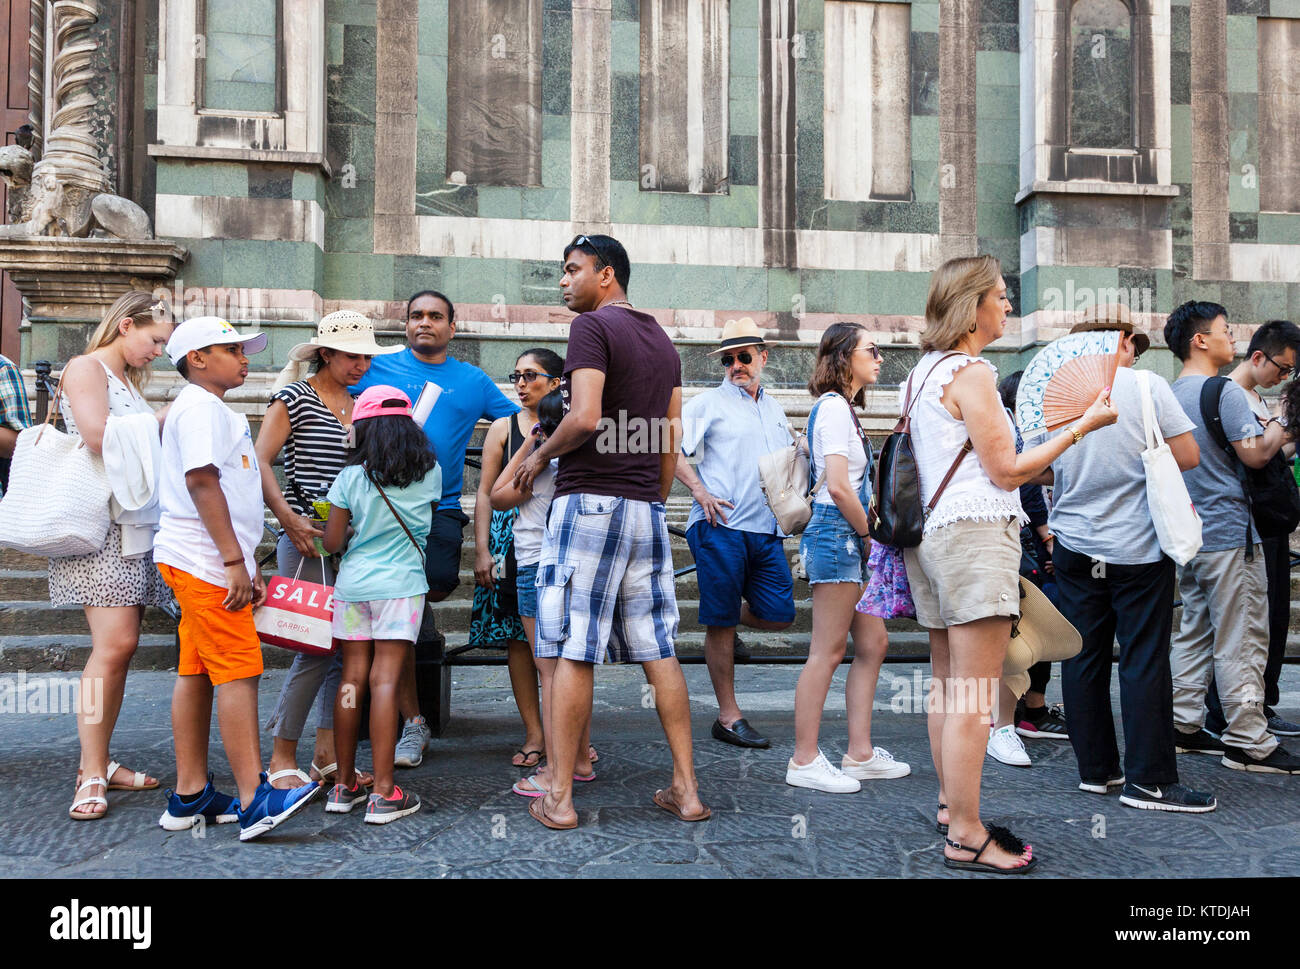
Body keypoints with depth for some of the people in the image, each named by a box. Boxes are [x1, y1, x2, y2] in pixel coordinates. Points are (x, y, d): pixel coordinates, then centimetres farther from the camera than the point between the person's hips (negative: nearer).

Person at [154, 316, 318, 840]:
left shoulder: (217, 412, 22)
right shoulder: (200, 408, -10)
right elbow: (201, 482, -20)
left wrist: (248, 564, 23)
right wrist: (234, 560, -21)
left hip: (202, 564, 10)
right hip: (207, 562, -10)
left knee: (196, 673, 10)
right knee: (237, 672, -12)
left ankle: (190, 795, 17)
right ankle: (254, 801, -12)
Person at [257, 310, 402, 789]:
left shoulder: (359, 405, 16)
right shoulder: (294, 397, -2)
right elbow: (260, 462, -8)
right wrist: (290, 520, -16)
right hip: (307, 536, -6)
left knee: (345, 646, 7)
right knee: (316, 648, -8)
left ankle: (327, 755, 17)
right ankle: (281, 759, 6)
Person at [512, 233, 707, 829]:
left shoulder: (592, 325, -5)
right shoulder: (662, 340, 19)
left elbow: (585, 418, -19)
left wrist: (539, 456, -3)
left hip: (589, 501, -7)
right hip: (646, 510, 7)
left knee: (573, 652, -3)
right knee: (659, 651, 9)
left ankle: (559, 797, 3)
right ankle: (686, 790, 12)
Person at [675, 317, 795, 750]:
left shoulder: (774, 408, 20)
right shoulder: (708, 403, 2)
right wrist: (700, 491, -12)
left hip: (766, 528, 6)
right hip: (721, 525, -6)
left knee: (778, 614, 2)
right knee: (722, 625, 0)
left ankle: (719, 614, 30)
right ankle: (729, 717, 10)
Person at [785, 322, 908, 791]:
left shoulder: (841, 408, 20)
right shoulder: (834, 406, -11)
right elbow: (838, 487, -20)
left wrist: (867, 535, 13)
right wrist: (869, 533, -9)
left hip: (852, 537, 10)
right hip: (837, 531, -10)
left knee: (873, 642, 11)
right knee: (827, 651, -6)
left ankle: (860, 753, 18)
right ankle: (804, 761, 2)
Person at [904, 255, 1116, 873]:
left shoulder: (923, 371, 16)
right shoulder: (970, 372, -12)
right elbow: (1007, 471, -12)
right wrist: (1082, 427, -6)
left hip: (932, 535, 10)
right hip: (976, 534, -10)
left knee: (945, 685, 16)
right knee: (974, 698, -6)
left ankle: (950, 804, 28)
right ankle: (966, 838, -1)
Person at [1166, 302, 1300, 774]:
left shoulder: (1171, 395, 13)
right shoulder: (1226, 391, -13)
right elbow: (1255, 454, -18)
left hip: (1190, 534, 9)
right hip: (1229, 533, -8)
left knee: (1193, 632, 13)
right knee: (1241, 640, -3)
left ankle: (1184, 725, 19)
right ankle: (1247, 740, 3)